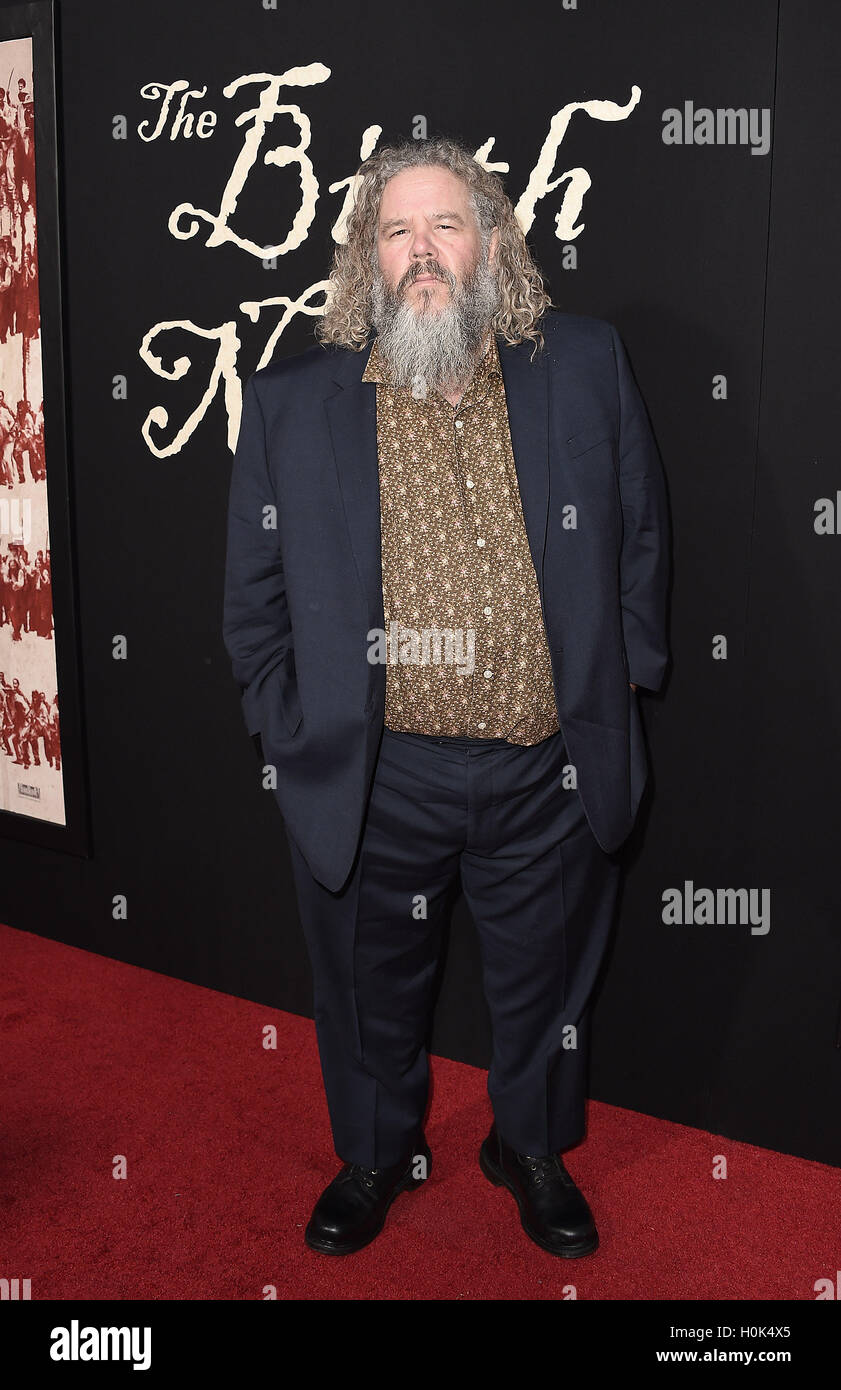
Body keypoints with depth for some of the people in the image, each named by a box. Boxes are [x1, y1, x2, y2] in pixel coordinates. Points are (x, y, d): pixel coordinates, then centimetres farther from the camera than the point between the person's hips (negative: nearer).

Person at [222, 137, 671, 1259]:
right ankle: (377, 1154, 46)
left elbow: (642, 530, 8)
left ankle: (532, 1147, 47)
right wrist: (290, 729, -2)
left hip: (552, 775, 1)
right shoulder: (290, 401, -2)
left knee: (544, 985, 19)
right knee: (371, 988, 19)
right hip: (372, 778, 0)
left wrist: (623, 670, 5)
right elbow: (256, 590, 3)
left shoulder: (587, 366, -1)